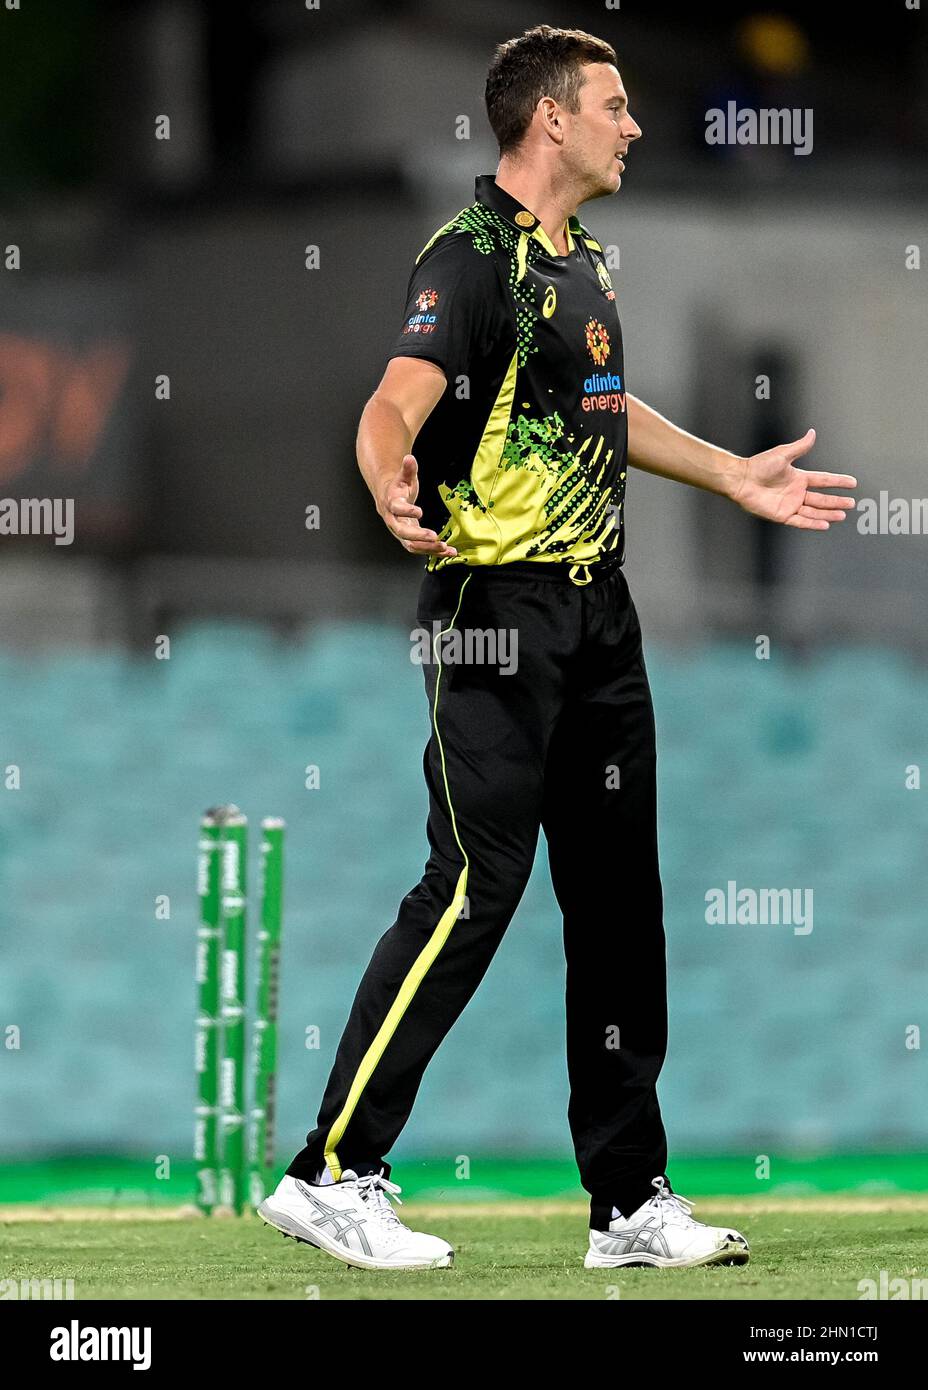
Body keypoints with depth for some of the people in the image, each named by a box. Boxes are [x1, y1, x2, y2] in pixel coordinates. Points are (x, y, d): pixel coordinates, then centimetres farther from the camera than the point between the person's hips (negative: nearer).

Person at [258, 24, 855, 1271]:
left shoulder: (582, 258, 17)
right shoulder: (472, 255, -12)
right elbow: (393, 408, -26)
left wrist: (735, 477, 39)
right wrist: (396, 492, -47)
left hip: (599, 614, 9)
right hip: (500, 609, -9)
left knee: (619, 899, 9)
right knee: (473, 889, -13)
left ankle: (632, 1202, 15)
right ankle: (333, 1176, -7)